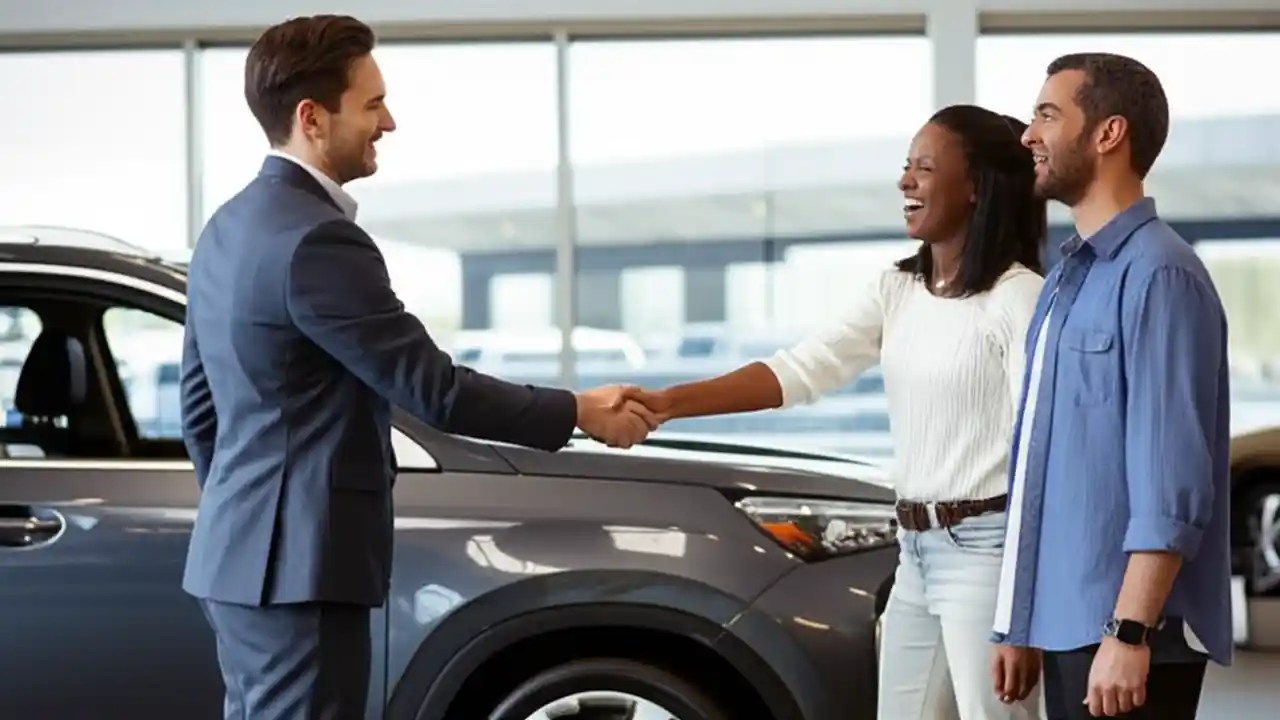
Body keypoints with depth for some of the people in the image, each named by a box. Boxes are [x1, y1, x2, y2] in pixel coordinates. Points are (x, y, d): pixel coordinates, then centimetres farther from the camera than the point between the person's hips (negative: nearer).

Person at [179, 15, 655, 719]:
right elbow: (433, 389, -17)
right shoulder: (317, 241, -19)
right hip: (296, 562, -10)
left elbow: (200, 400, 20)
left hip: (244, 553, 10)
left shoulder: (232, 227, 12)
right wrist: (578, 412, -7)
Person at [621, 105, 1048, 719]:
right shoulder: (896, 290, 11)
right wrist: (669, 402, -13)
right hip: (916, 552, 8)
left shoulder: (1018, 297, -12)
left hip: (983, 553, -8)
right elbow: (804, 369, 1)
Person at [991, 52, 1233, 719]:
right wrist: (1024, 621, 17)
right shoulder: (1070, 275, 15)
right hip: (1068, 620, 9)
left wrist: (1128, 633, -23)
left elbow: (1172, 484, -19)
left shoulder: (1156, 275, -13)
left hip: (1122, 628, -9)